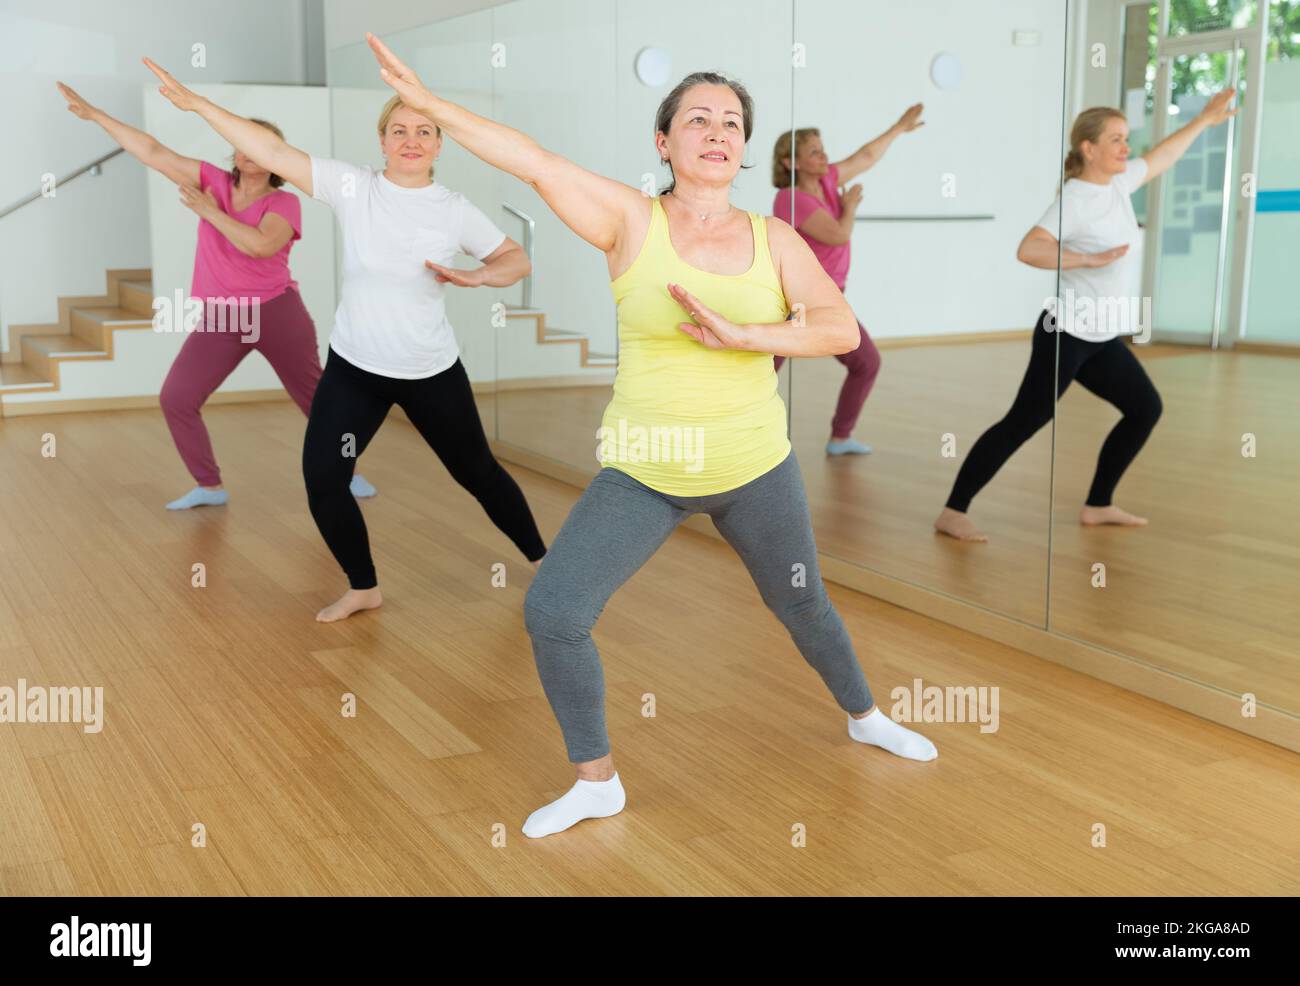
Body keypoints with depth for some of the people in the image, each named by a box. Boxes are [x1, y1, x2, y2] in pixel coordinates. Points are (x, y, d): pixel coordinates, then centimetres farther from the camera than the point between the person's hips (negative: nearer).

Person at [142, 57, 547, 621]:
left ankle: (539, 559, 36)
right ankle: (363, 589, 14)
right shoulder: (352, 188, -9)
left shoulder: (456, 211, -7)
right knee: (322, 477, -8)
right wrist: (195, 103, -19)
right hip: (352, 368, 1)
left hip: (432, 373, -1)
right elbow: (272, 151, -14)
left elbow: (517, 260, 2)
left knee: (477, 472, 12)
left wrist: (476, 277, -18)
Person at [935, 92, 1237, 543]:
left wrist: (1205, 120, 35)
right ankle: (952, 513, -9)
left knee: (1146, 409, 16)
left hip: (1103, 339, 10)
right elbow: (1028, 250, -30)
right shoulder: (1074, 199, -17)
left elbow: (1159, 158, 28)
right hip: (1067, 335, -9)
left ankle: (1098, 505, 22)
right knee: (1023, 423, -12)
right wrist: (1091, 259, -32)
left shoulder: (1118, 183, 8)